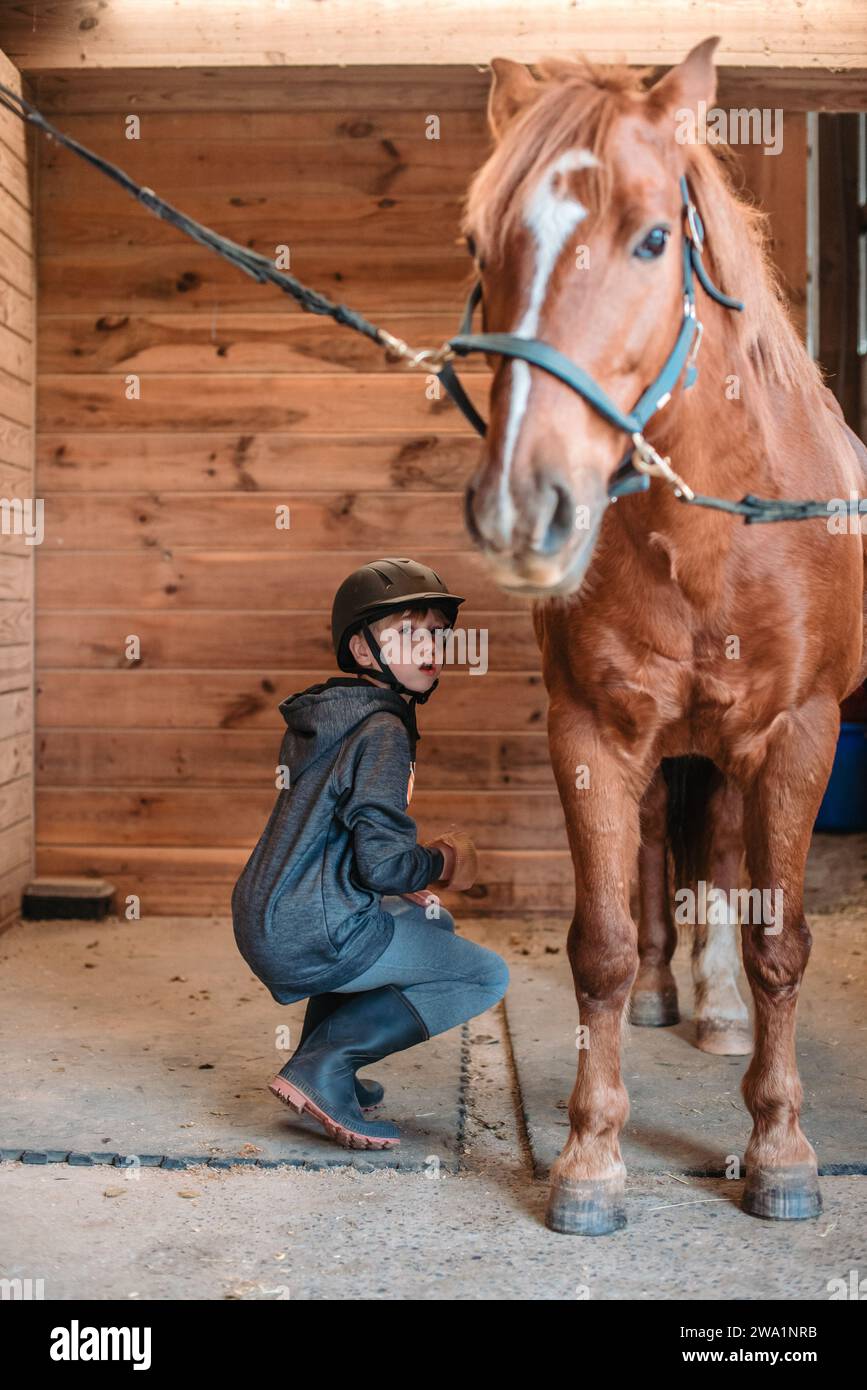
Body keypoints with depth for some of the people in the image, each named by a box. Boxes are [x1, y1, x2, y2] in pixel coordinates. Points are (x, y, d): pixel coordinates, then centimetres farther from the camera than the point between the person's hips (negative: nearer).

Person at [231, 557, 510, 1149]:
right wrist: (444, 862, -2)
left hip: (266, 921, 9)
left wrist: (410, 890, 16)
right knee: (488, 975, 0)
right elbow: (384, 861, -23)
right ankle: (322, 1065, -7)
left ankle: (324, 1061, 20)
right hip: (312, 936, -9)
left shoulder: (324, 721, 16)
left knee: (433, 919, 32)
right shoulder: (383, 730, -14)